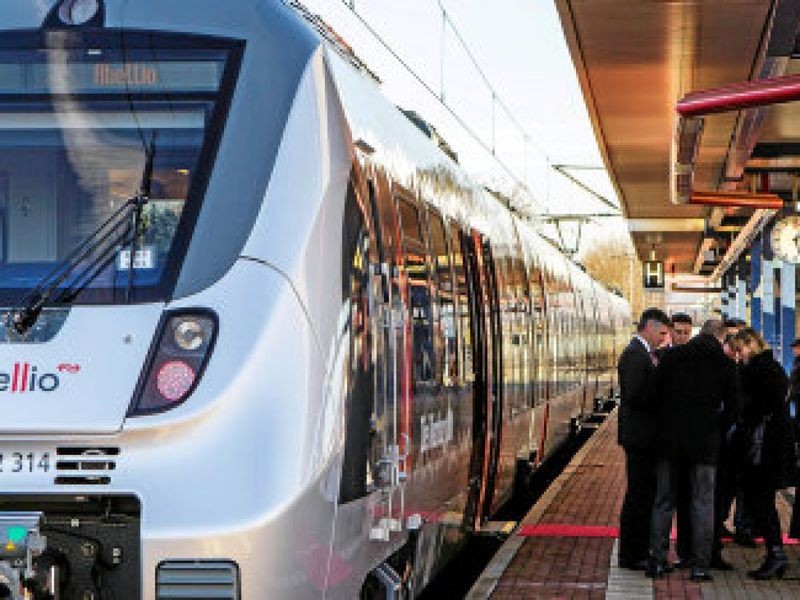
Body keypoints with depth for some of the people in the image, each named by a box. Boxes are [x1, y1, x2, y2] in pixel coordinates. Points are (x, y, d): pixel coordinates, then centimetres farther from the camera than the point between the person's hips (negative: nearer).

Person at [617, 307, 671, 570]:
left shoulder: (643, 353, 16)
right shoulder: (635, 354, -16)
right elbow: (634, 396, -24)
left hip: (645, 438, 10)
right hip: (640, 437, -10)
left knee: (645, 493, 15)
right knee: (638, 495, -5)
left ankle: (639, 551, 22)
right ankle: (631, 555, 1)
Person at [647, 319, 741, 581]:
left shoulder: (673, 356, 0)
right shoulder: (726, 364, -3)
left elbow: (654, 395, 1)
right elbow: (734, 410, -1)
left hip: (669, 439, 1)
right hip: (705, 441, -1)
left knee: (663, 500, 10)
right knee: (703, 503, 5)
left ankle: (657, 560, 9)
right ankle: (700, 565, 3)